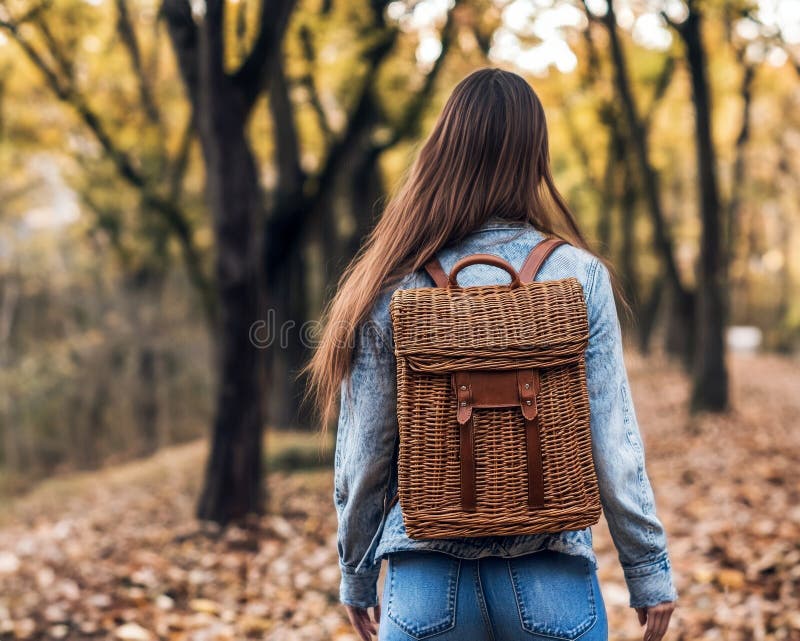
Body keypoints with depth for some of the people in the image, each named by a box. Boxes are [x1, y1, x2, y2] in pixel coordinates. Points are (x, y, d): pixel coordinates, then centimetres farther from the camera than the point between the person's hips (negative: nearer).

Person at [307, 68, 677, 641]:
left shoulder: (393, 286, -6)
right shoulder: (579, 276, -8)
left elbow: (365, 450, -1)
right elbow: (614, 446, -6)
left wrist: (357, 576, 14)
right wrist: (650, 571, 7)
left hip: (425, 582, 1)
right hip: (551, 580, 0)